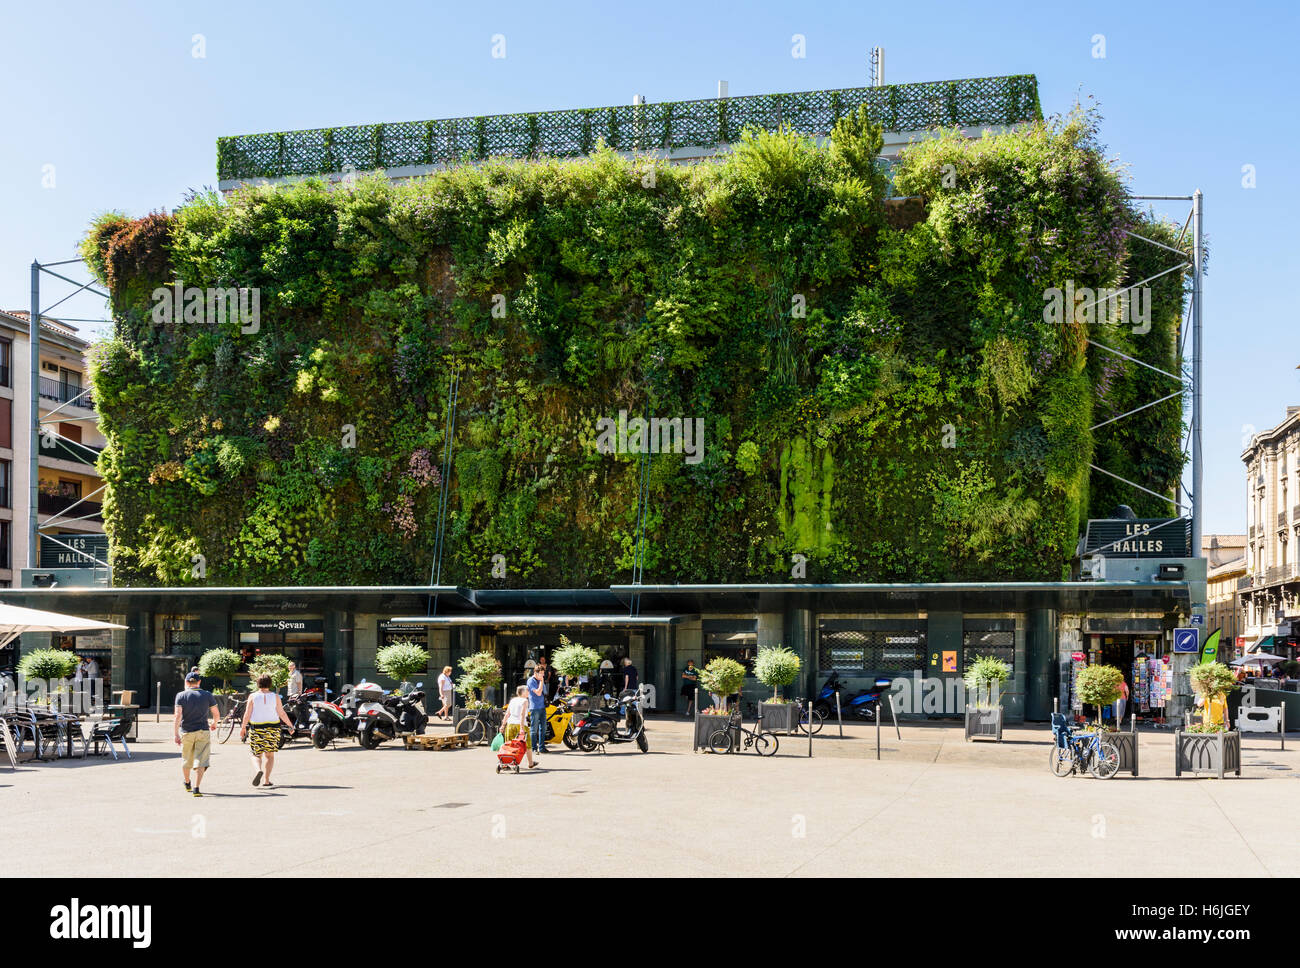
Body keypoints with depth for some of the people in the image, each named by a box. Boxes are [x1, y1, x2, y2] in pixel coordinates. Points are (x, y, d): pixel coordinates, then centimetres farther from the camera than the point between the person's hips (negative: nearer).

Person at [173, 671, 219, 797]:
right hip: (203, 731, -1)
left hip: (186, 732, 1)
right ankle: (196, 788, -15)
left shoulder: (181, 695, 0)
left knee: (186, 760, 19)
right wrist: (214, 723, 26)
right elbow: (217, 714, 4)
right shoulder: (207, 695, 3)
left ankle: (187, 784, 38)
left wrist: (175, 734, -14)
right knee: (201, 761, -3)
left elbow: (178, 715, -11)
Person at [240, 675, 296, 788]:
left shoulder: (253, 696, -1)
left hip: (256, 728, -1)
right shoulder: (275, 696, 0)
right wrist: (290, 725, 10)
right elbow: (282, 713, 0)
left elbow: (247, 714, -3)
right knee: (269, 755, 10)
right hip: (272, 728, 1)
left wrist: (243, 728, 7)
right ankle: (267, 780, 6)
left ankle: (258, 770, -21)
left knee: (256, 754, 8)